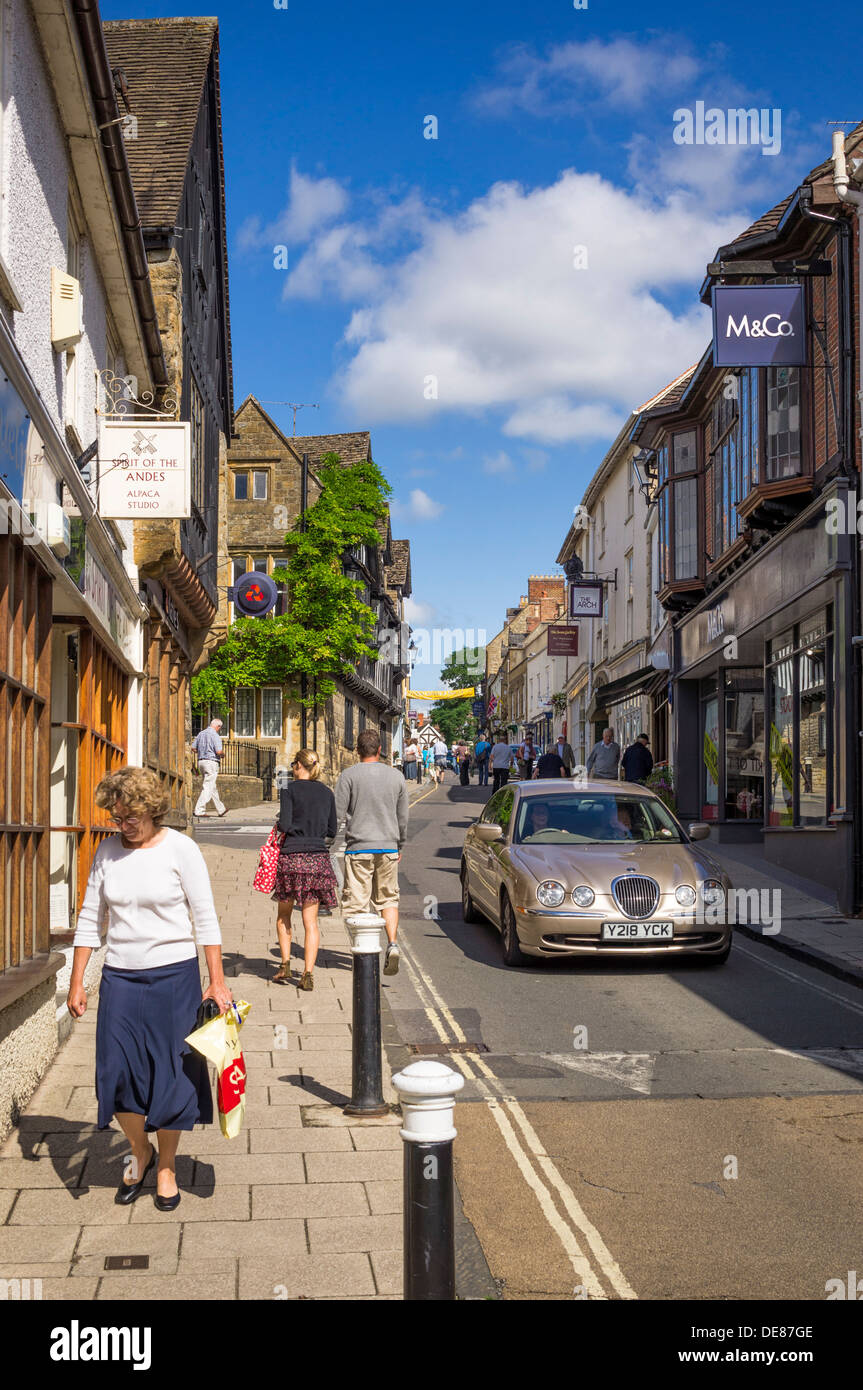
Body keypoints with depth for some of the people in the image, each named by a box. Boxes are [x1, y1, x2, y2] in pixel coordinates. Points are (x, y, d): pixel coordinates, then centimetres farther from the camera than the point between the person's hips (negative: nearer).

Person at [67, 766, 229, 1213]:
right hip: (120, 975, 3)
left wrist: (217, 981, -7)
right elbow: (89, 919, 9)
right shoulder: (107, 852, 4)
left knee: (171, 1072, 2)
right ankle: (140, 1152, 26)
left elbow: (205, 919, -5)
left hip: (174, 974, -3)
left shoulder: (180, 849, -7)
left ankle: (166, 1167, 22)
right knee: (117, 1070, 0)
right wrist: (76, 982, 7)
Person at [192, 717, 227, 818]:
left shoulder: (201, 733, 11)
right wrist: (223, 754, 3)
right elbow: (219, 751, -18)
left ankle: (221, 810, 25)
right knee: (208, 787, -6)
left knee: (213, 787, 15)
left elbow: (193, 748, 11)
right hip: (211, 762, -8)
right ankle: (199, 810, -11)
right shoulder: (215, 735, -12)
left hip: (201, 761, 8)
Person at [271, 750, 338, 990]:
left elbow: (285, 824, -12)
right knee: (310, 920, 4)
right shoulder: (327, 793, 9)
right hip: (318, 858, 3)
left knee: (283, 915, 16)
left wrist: (279, 823, 9)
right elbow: (332, 831, 11)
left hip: (292, 857, -3)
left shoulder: (290, 789, -4)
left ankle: (285, 966, 11)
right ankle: (308, 973, -3)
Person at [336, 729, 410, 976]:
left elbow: (337, 814, -9)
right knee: (388, 898, 12)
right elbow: (403, 817, 12)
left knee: (358, 901, 3)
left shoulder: (349, 775, -6)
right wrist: (399, 845, 24)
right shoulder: (396, 776, 6)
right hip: (388, 846, 3)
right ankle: (392, 944, -5)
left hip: (359, 847, -3)